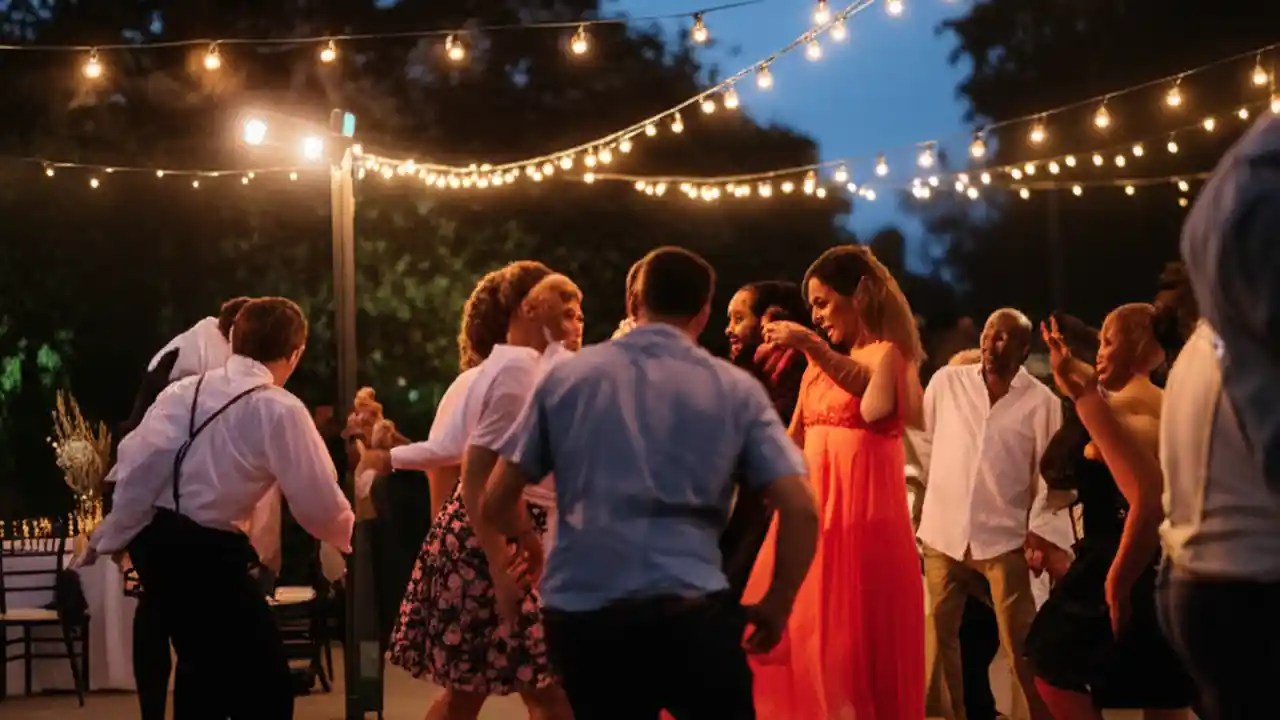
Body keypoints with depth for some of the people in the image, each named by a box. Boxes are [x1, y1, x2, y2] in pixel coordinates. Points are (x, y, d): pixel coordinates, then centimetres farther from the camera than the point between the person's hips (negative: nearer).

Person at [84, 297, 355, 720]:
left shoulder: (186, 389, 8)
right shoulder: (281, 410, -8)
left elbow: (138, 462, 0)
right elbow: (318, 504, -7)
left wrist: (114, 536, 8)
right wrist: (350, 535, 13)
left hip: (155, 540, 7)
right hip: (208, 552, -7)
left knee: (208, 668, 23)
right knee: (264, 682, 2)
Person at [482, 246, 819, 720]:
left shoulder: (565, 377, 10)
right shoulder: (736, 389, 7)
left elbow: (496, 503, 13)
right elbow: (800, 509, -2)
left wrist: (528, 540, 35)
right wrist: (777, 605, 12)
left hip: (580, 612, 2)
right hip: (689, 611, -2)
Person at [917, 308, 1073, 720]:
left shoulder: (1041, 401, -2)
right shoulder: (947, 382, 4)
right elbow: (922, 441, 12)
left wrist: (1041, 528, -7)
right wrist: (919, 491, 10)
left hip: (1005, 535, -3)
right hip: (943, 531, 3)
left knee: (1018, 641, 0)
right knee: (937, 634, 10)